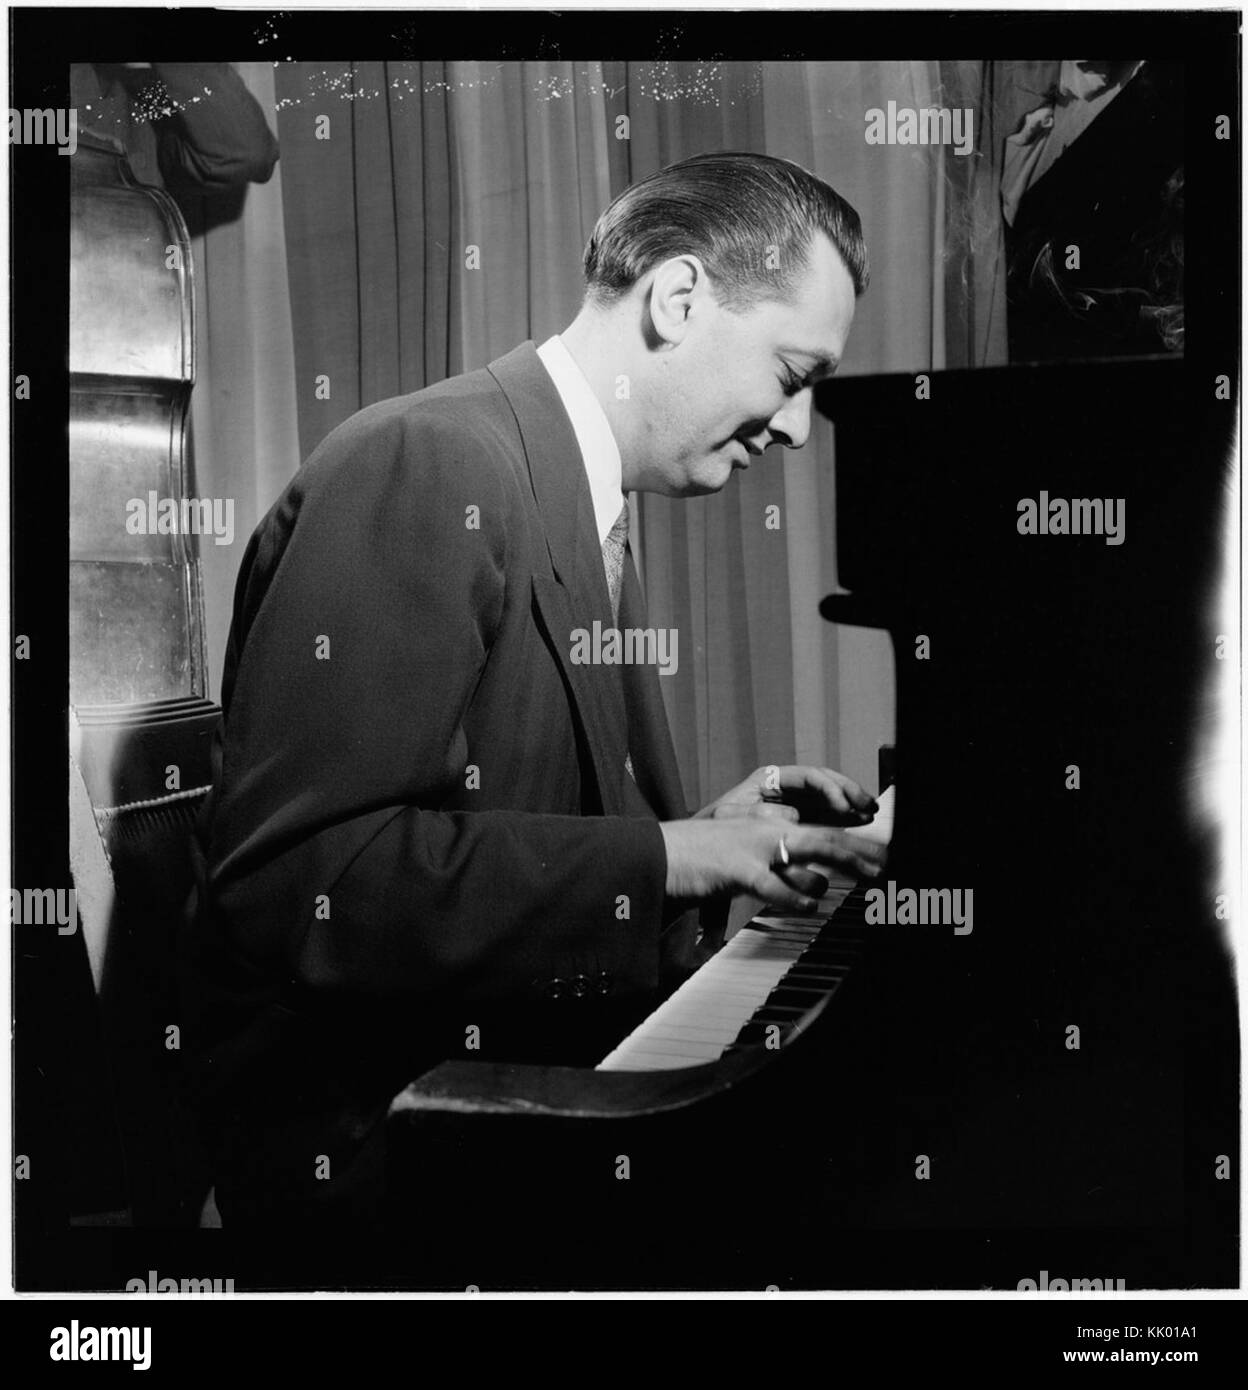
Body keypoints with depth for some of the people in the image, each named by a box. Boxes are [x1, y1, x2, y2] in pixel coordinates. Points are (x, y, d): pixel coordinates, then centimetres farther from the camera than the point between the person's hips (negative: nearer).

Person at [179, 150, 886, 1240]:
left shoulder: (590, 511, 13)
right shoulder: (431, 463, -17)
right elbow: (290, 876, -26)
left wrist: (710, 832, 2)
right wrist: (667, 858, -23)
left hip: (521, 1075, 9)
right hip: (366, 1139, -9)